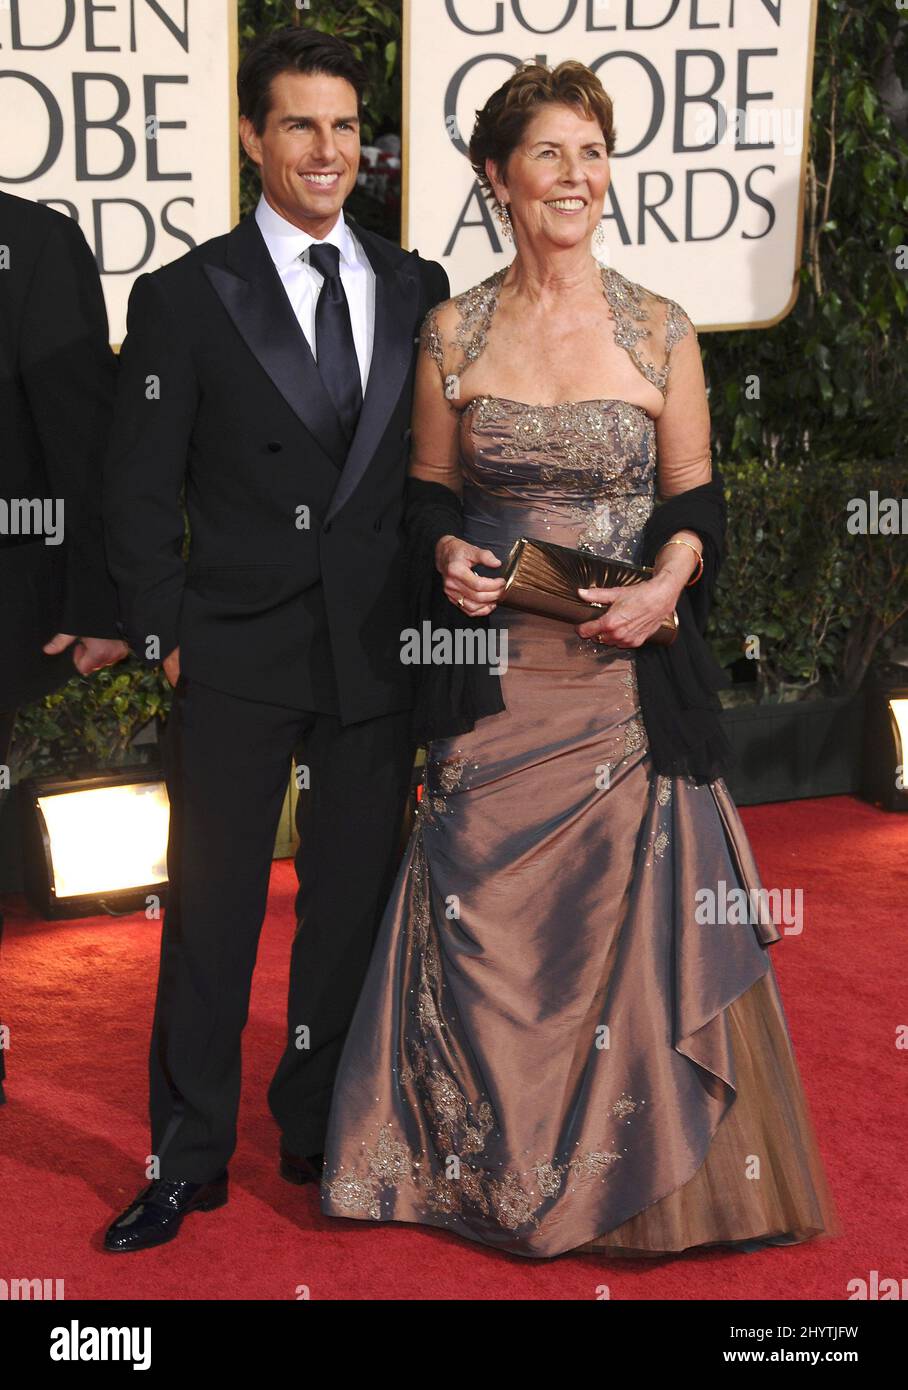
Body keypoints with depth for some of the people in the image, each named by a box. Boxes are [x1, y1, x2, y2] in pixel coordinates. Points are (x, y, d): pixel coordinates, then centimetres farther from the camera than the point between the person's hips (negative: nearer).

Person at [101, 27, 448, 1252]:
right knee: (212, 907, 4)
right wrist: (168, 637, -6)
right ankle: (189, 1158, 18)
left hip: (379, 653, 3)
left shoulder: (417, 289, 8)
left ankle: (320, 1135, 28)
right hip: (238, 657, -3)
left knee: (352, 898, 11)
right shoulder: (185, 297, -1)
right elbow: (141, 493, -1)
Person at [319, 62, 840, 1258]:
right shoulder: (453, 332, 4)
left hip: (631, 676, -1)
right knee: (488, 920, 5)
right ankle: (496, 1163, 25)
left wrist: (667, 585, -15)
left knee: (636, 917, 1)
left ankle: (640, 1170, 22)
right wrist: (449, 558, -9)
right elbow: (431, 494, 11)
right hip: (496, 680, 1)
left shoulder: (659, 331, 1)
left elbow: (695, 503, 3)